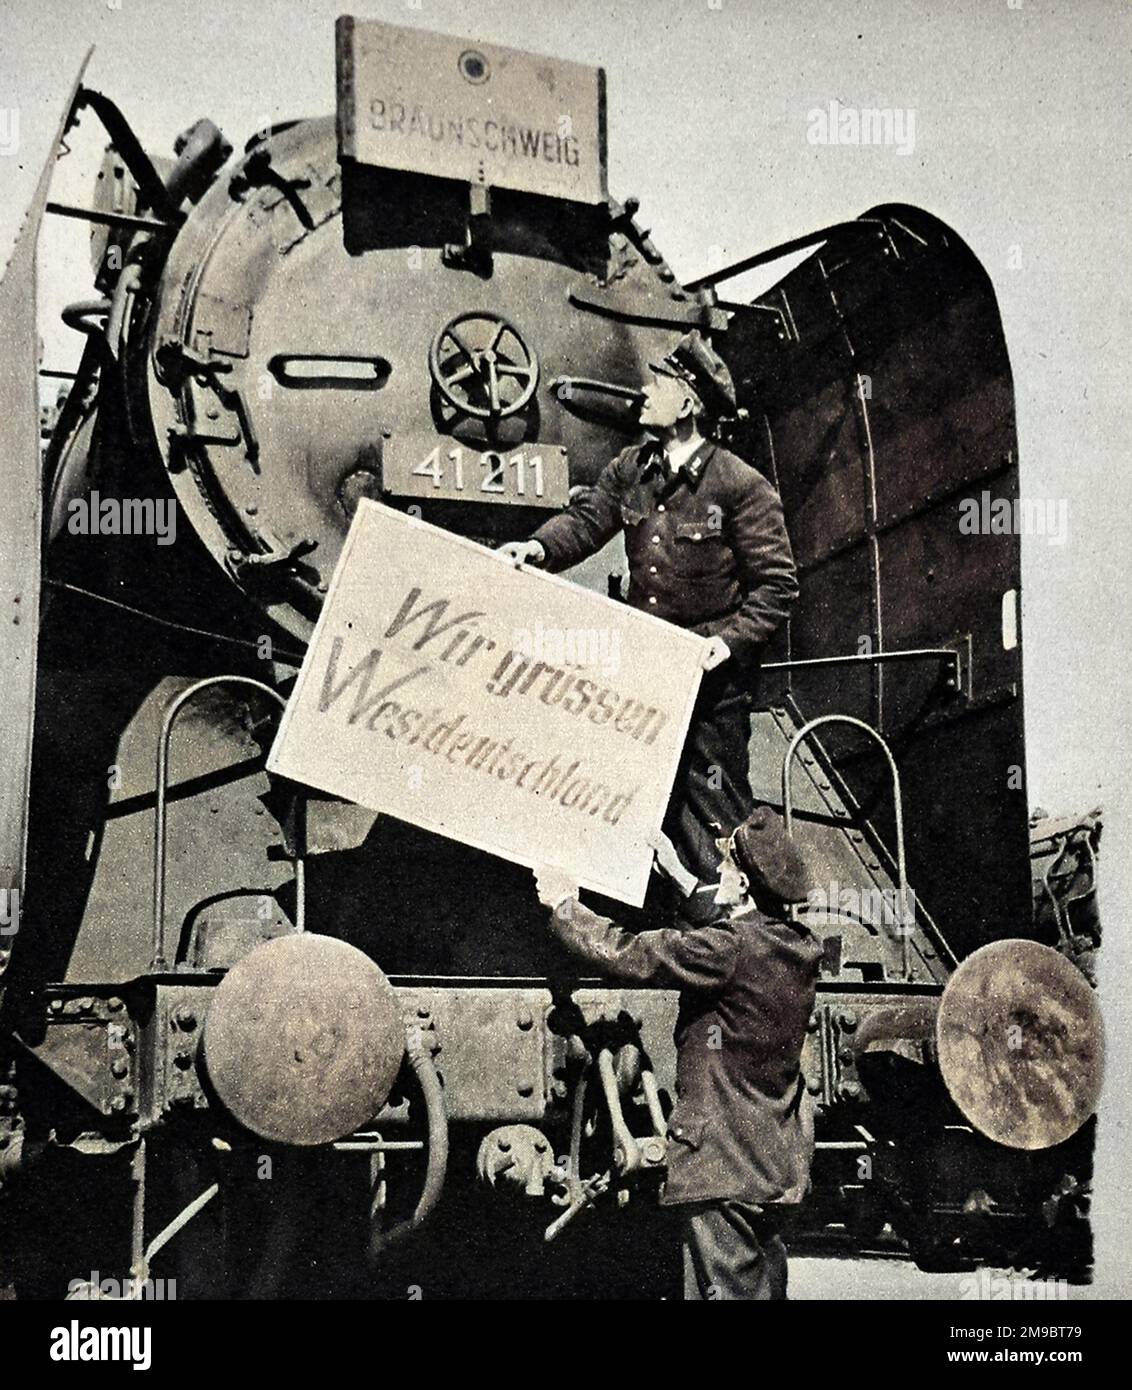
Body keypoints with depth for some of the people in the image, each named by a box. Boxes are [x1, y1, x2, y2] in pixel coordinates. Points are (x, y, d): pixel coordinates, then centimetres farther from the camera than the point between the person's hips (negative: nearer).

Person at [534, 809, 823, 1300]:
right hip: (777, 1164, 9)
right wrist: (676, 873, 36)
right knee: (764, 1283, 17)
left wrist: (564, 906, 0)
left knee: (725, 1288, -5)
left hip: (723, 1166, -9)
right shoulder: (797, 947, 5)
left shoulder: (732, 950, -20)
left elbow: (625, 955, -16)